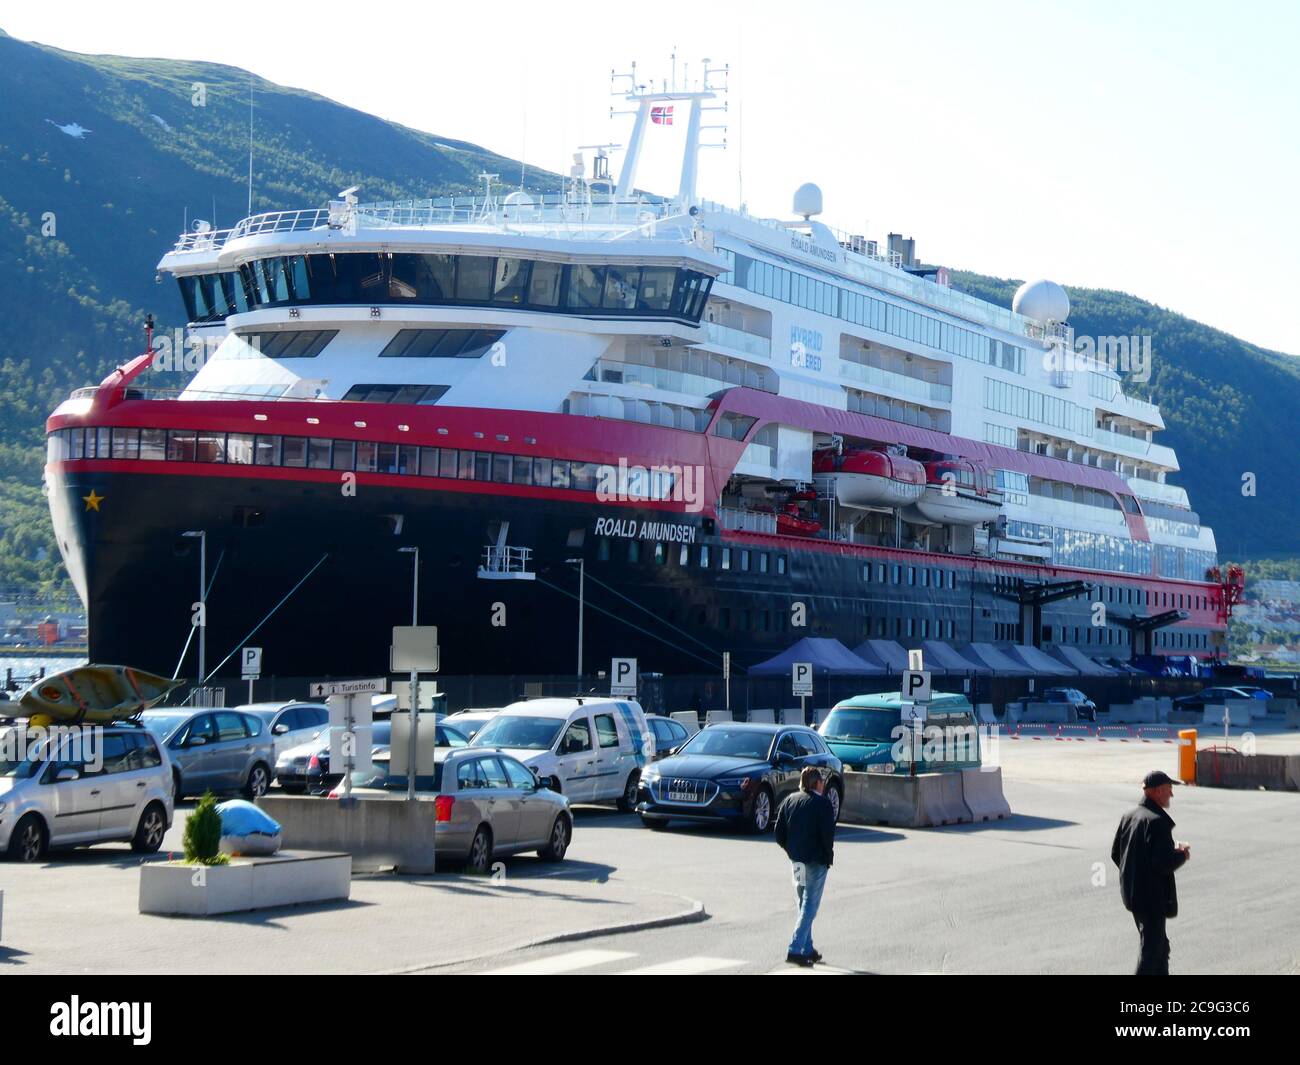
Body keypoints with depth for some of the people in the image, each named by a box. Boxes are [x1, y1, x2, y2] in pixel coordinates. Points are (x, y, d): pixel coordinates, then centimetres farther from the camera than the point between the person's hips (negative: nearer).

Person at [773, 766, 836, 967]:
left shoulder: (790, 801, 7)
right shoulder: (822, 803, -11)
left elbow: (778, 831, 5)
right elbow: (828, 833, -18)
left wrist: (791, 851, 14)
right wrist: (828, 854, -4)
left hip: (796, 860, 6)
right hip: (816, 861, -6)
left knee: (804, 904, 17)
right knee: (810, 906, -3)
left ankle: (808, 950, 21)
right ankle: (795, 950, -12)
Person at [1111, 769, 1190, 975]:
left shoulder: (1128, 817, 7)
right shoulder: (1158, 821, -20)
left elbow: (1115, 855, 13)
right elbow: (1165, 863, -25)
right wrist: (1182, 854, -7)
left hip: (1132, 893, 9)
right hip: (1153, 897, -9)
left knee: (1161, 946, 21)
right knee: (1151, 950, -1)